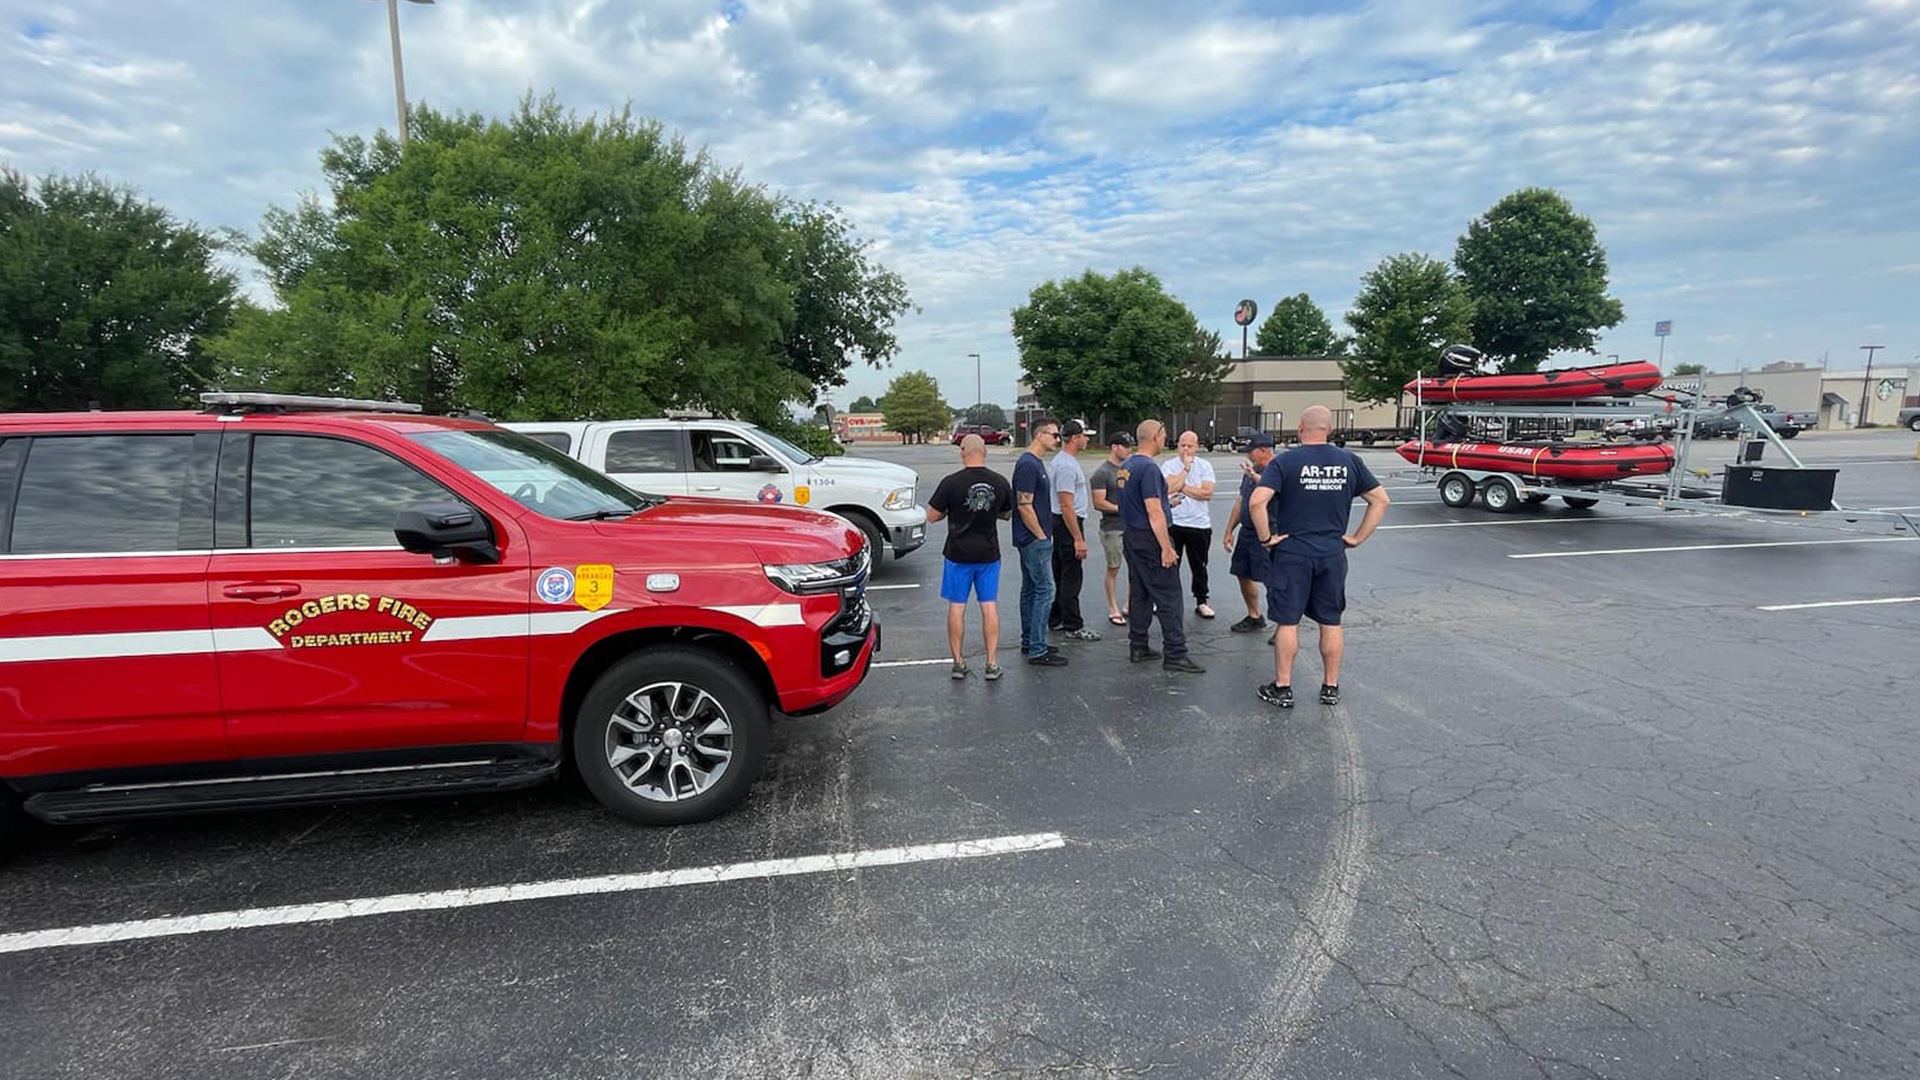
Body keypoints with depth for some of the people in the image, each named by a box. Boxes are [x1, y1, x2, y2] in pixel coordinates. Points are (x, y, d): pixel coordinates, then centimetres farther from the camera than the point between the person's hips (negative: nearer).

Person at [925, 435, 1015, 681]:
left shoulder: (951, 482, -12)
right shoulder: (1001, 482, -1)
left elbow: (932, 516, -6)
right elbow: (1007, 514, 13)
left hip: (958, 554, -2)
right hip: (989, 553, 2)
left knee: (956, 606, 7)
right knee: (989, 606, 7)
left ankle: (958, 662, 12)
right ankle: (992, 663, 8)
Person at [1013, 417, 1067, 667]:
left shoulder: (1037, 463, 15)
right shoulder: (1028, 464, -17)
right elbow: (1024, 506, -21)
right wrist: (1041, 535, -15)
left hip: (1033, 539, 10)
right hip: (1034, 539, -10)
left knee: (1030, 590, 14)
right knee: (1045, 590, -9)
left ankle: (1029, 642, 22)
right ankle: (1037, 651, -6)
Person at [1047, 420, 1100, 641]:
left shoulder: (1063, 461, 14)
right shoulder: (1067, 465, -20)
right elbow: (1066, 506, -24)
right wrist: (1078, 539, -24)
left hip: (1062, 523, 11)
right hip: (1068, 524, -11)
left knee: (1063, 575, 16)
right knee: (1072, 576, -6)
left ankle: (1056, 620, 24)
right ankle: (1073, 627, -1)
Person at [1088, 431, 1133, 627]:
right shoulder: (1102, 473, -10)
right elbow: (1099, 503, -16)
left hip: (1132, 526, 7)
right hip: (1112, 528, -7)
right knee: (1113, 569, 1)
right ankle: (1113, 610, 10)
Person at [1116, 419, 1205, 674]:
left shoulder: (1127, 466, 12)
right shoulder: (1149, 468, -17)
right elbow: (1154, 511, -22)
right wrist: (1166, 548, -21)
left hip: (1131, 536, 10)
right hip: (1150, 539, -9)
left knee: (1138, 593, 13)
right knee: (1168, 596, -5)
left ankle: (1138, 647, 18)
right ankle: (1175, 654, -3)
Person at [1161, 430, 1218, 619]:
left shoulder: (1205, 466, 1)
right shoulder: (1169, 465, -1)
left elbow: (1207, 493, -12)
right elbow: (1169, 488, -19)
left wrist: (1181, 487, -12)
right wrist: (1186, 468, -15)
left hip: (1199, 524, 1)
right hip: (1173, 524, -1)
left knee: (1199, 566, 11)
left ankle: (1201, 602, 24)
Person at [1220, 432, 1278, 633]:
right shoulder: (1250, 471, 13)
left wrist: (1255, 477, -34)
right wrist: (1229, 530, 20)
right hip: (1246, 532, 9)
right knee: (1243, 575, 16)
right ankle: (1254, 617, 32)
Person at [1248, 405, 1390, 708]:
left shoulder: (1285, 462, -9)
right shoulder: (1349, 461, 3)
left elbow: (1257, 502, -20)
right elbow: (1380, 500, 7)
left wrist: (1266, 537, -9)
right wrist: (1358, 538, 8)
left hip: (1292, 554, -3)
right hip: (1333, 555, 3)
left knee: (1287, 621, 5)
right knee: (1331, 622, 12)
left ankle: (1282, 688, 12)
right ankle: (1331, 688, 22)